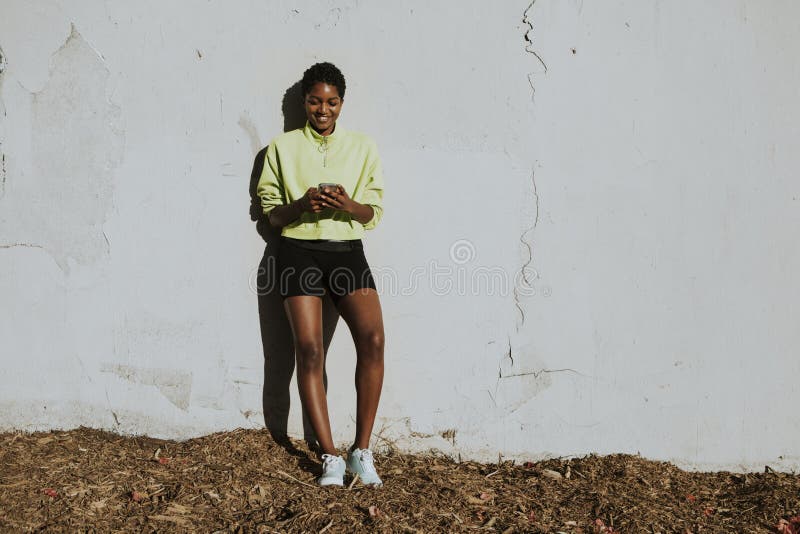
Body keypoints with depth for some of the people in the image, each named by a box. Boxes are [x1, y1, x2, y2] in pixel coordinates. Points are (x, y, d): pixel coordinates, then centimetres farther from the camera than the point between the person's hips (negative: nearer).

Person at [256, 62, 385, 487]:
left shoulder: (363, 147, 13)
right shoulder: (283, 147, 10)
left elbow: (374, 213, 9)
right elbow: (272, 213, 8)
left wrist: (348, 205, -13)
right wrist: (301, 205, -13)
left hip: (348, 252, 1)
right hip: (299, 252, 0)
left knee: (372, 338, -21)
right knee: (309, 350, -12)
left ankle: (361, 450, -10)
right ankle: (331, 457, -2)